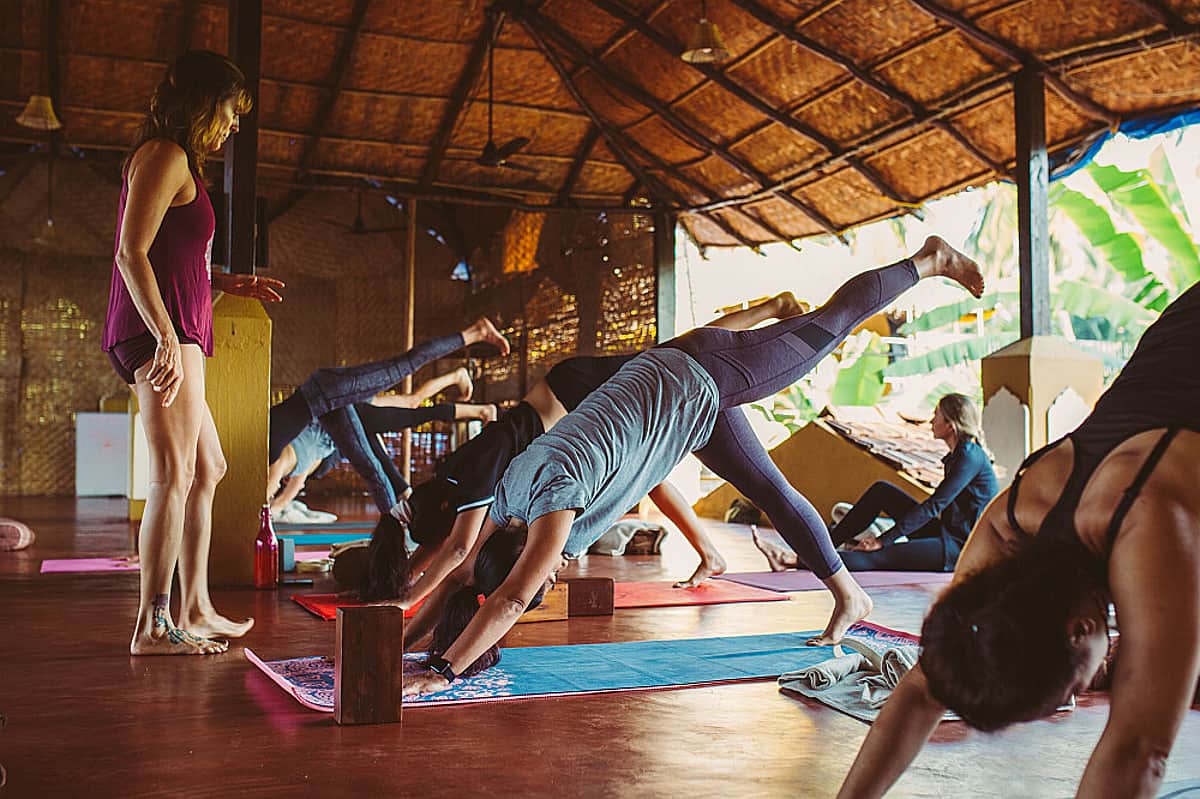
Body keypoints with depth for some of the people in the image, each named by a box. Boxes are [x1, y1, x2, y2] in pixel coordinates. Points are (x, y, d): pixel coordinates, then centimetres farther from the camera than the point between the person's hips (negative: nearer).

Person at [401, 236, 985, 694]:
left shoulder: (554, 498, -30)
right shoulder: (510, 492, -9)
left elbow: (510, 600, -38)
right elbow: (458, 575, 0)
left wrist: (442, 670, -37)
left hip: (697, 381, -6)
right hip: (680, 389, 6)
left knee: (827, 325, 9)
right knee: (771, 492, 15)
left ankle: (930, 260, 29)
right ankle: (849, 596, 29)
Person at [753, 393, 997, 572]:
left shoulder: (970, 457, -18)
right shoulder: (959, 454, 12)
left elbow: (934, 506, -23)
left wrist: (884, 539, -23)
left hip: (961, 548, -9)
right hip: (945, 532, 9)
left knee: (878, 557, -23)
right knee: (881, 491, 3)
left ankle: (794, 561, -31)